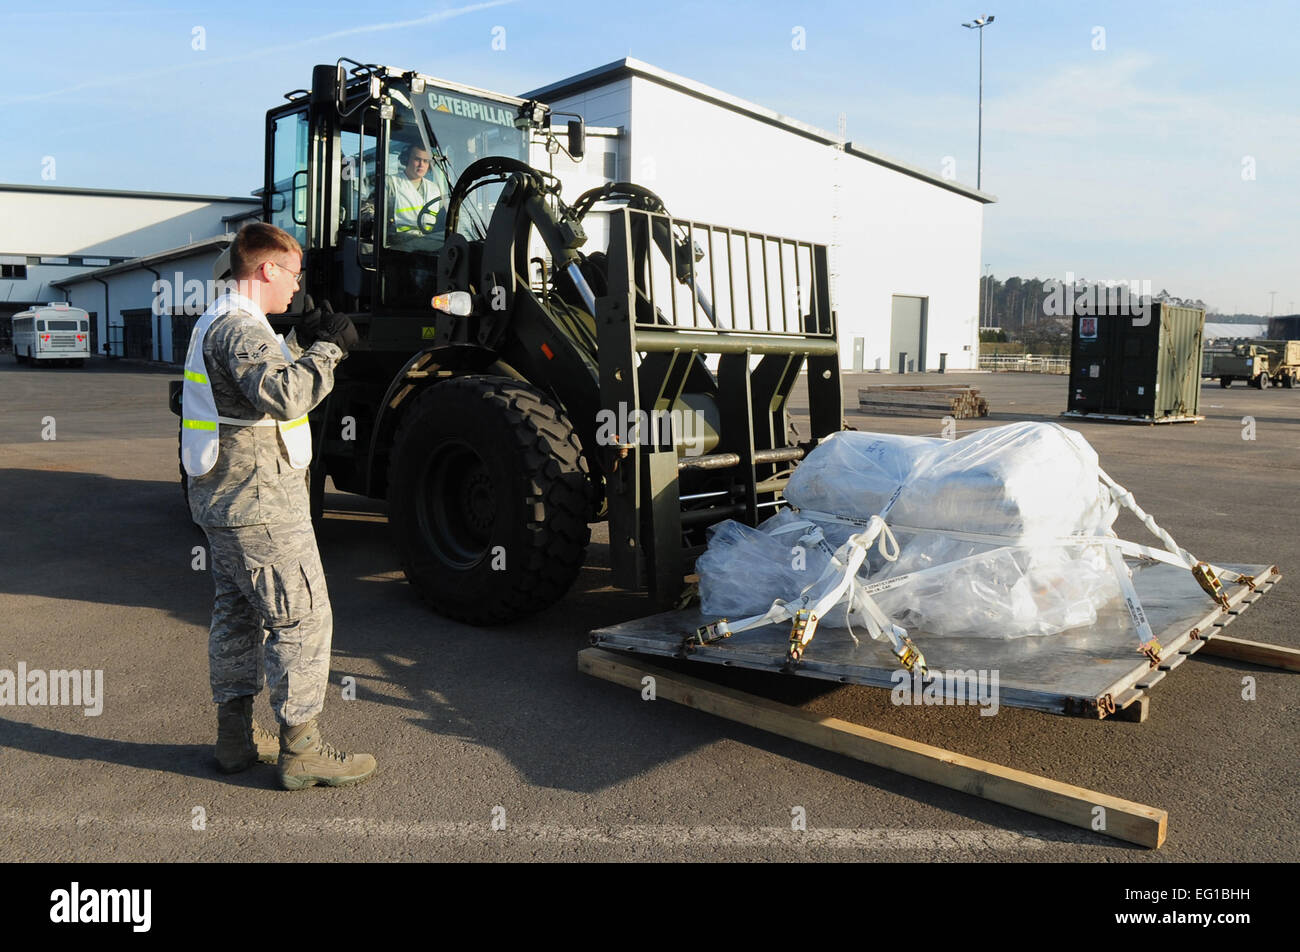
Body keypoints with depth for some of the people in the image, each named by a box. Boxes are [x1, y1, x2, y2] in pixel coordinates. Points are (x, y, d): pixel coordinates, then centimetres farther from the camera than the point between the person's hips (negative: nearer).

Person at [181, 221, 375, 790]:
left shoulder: (217, 323, 16)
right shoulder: (240, 329, -18)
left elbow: (266, 373, 25)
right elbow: (285, 396, -33)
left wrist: (301, 341, 13)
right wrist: (327, 349, -21)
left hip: (223, 500, 11)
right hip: (259, 505, -11)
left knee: (237, 613, 17)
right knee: (302, 616, -5)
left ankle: (235, 737, 28)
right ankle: (300, 750, 3)